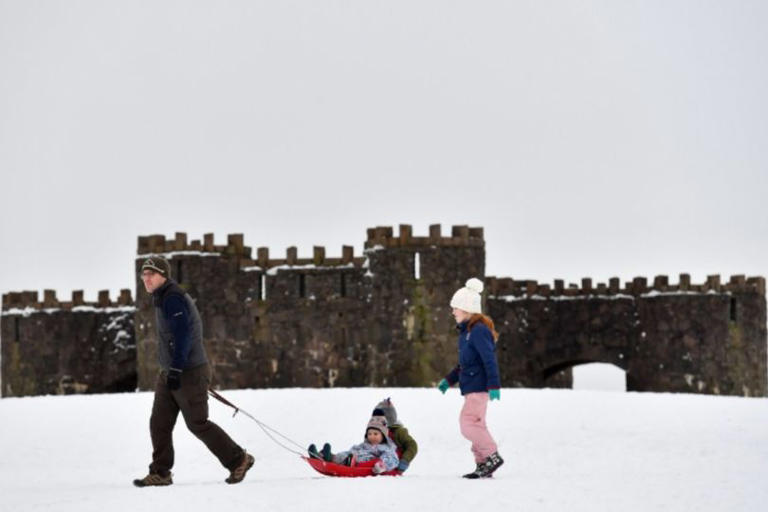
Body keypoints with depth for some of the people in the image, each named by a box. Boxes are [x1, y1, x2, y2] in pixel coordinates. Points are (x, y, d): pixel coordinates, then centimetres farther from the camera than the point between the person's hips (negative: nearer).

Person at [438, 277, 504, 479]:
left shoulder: (479, 331, -16)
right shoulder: (466, 331, 17)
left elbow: (490, 360, -22)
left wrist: (494, 385, -27)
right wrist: (449, 380, 27)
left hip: (478, 387, -11)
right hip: (471, 387, 11)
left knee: (468, 423, -16)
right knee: (476, 425, 12)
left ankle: (492, 456, -11)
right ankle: (483, 465, 16)